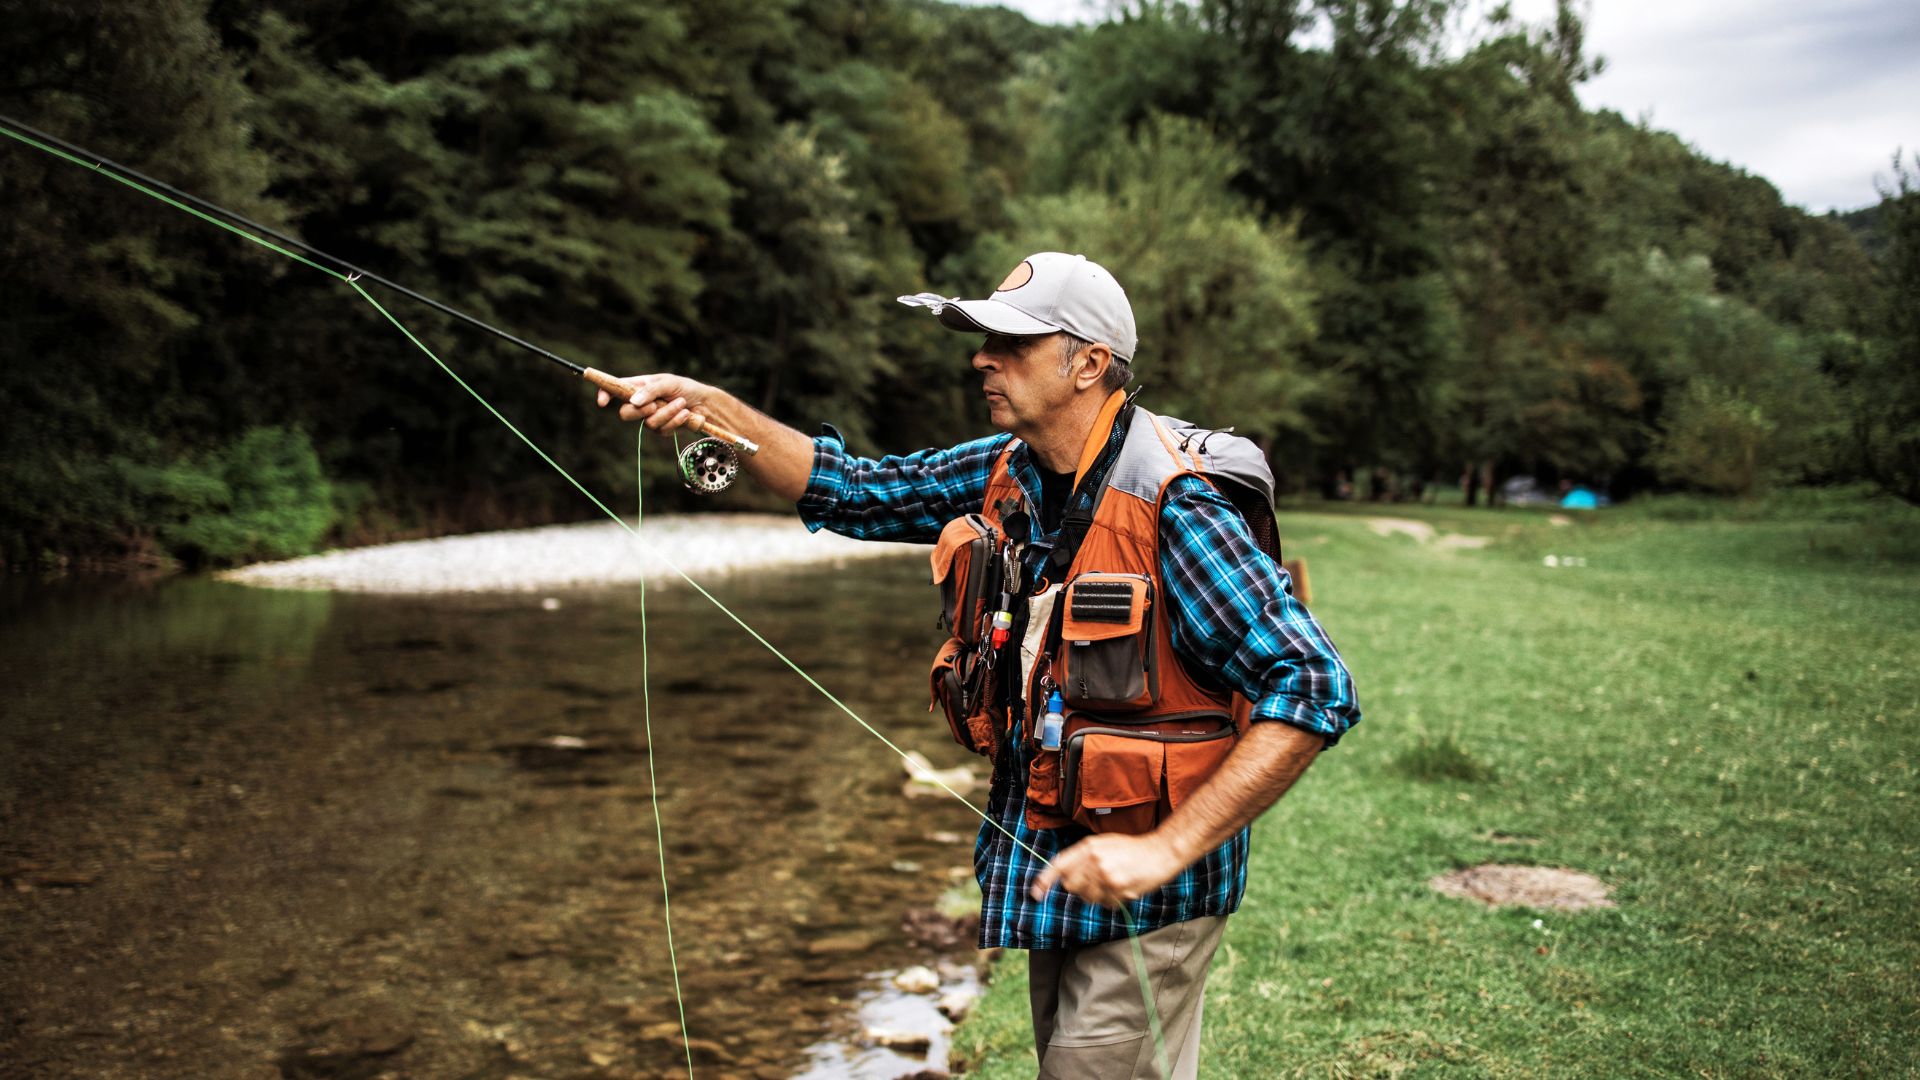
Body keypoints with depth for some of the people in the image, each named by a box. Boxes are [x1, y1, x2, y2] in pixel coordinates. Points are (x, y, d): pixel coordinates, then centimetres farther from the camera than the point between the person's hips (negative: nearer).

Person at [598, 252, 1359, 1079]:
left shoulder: (1176, 511, -25)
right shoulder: (1007, 473, -1)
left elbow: (1315, 689, -28)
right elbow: (855, 492, 5)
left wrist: (1168, 848, -31)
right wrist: (708, 406, -8)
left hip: (1141, 896, -8)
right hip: (1052, 867, 8)